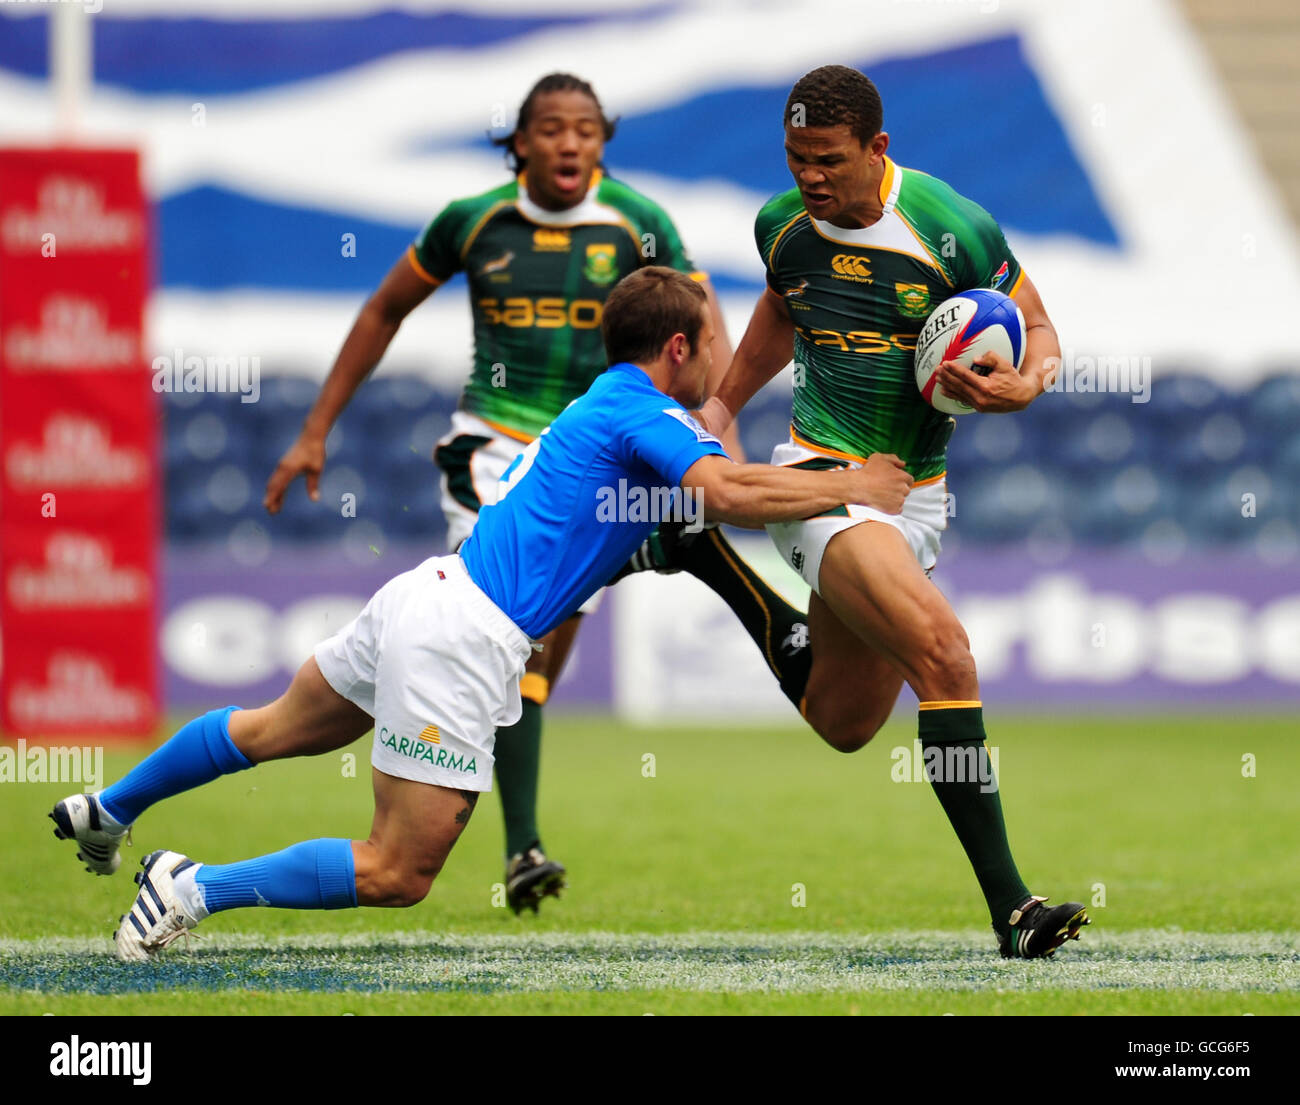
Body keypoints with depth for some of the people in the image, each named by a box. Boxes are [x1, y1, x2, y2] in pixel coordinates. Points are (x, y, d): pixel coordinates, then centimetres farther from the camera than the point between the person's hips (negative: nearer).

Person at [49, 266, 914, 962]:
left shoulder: (605, 406, 18)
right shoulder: (642, 415, -10)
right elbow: (728, 492, -27)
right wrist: (847, 487, -16)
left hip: (429, 592, 10)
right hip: (463, 640, -10)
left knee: (278, 731, 32)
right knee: (399, 874, -8)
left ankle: (106, 812, 46)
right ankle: (197, 889, -9)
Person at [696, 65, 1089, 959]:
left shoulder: (955, 231, -10)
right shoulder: (782, 227, -2)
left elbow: (1037, 329, 1)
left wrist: (1022, 385, -20)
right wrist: (724, 404, 26)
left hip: (917, 495, 2)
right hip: (823, 475, -2)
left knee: (844, 728, 10)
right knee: (943, 651, -26)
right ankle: (1008, 904, -27)